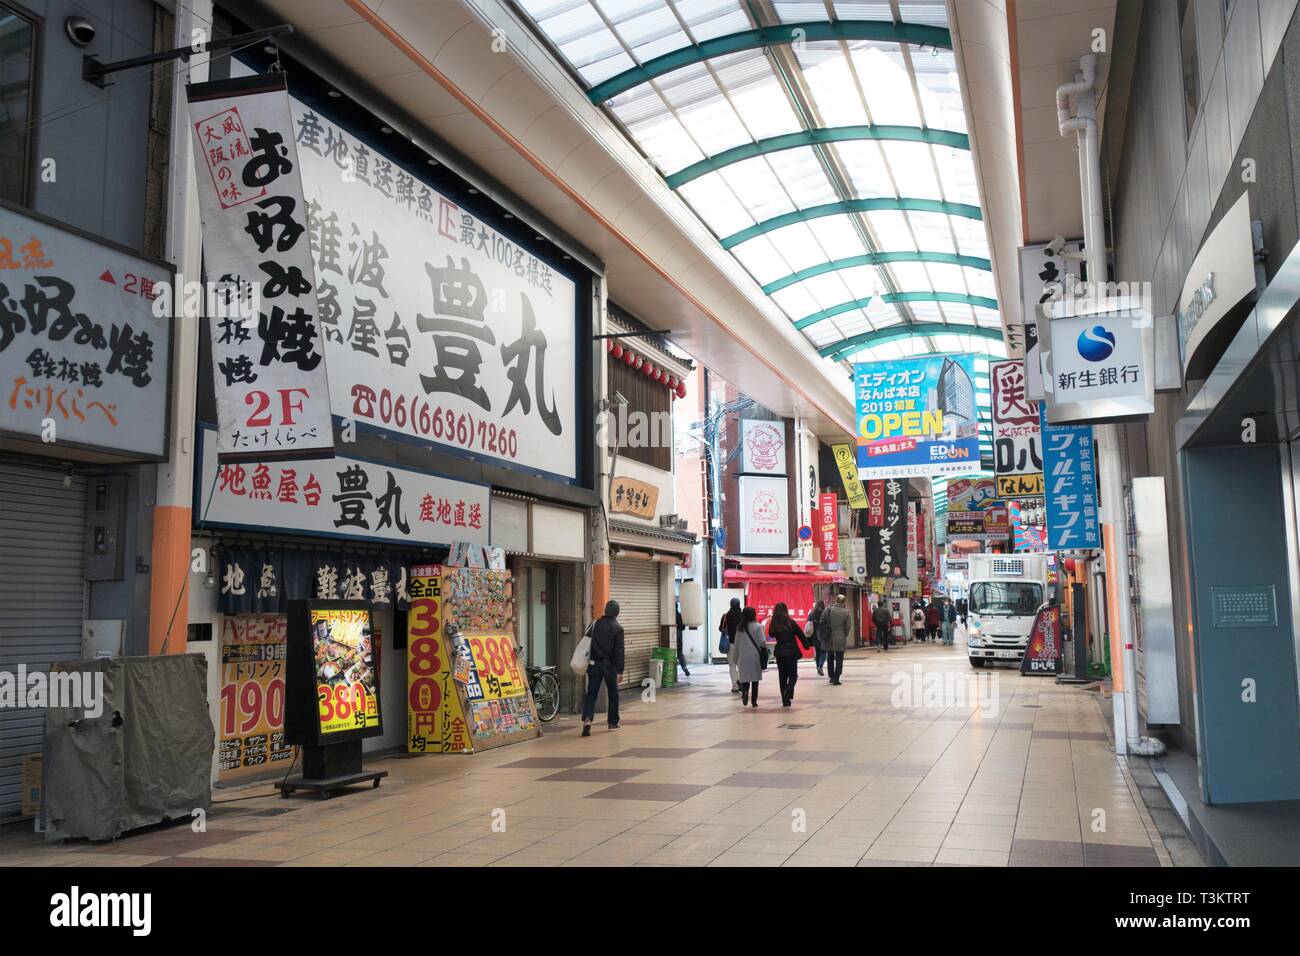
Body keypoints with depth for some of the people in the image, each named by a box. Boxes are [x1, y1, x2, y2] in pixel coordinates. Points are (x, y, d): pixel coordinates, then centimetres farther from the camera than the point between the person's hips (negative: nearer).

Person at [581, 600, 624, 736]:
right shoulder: (618, 628, -7)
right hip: (609, 665, -2)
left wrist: (586, 664, 13)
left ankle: (587, 719, -18)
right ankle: (613, 722, 21)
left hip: (594, 664, 2)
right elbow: (619, 651, -11)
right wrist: (620, 671, -11)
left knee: (591, 694, 2)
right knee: (613, 694, 14)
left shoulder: (595, 625, 3)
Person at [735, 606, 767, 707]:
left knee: (744, 678, 8)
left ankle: (744, 691, -20)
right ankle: (754, 701, 7)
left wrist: (736, 659, 15)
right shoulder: (757, 626, -6)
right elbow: (762, 642, -12)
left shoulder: (740, 628, 5)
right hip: (755, 655, -2)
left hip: (743, 657, 2)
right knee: (755, 678, 7)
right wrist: (765, 645, 11)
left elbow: (736, 644, 7)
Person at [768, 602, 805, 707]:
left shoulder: (773, 624, -3)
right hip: (791, 652, -3)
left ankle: (785, 700, 11)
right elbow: (801, 635, -2)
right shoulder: (791, 622, -10)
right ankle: (788, 691, -20)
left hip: (779, 652, 3)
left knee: (782, 676, 12)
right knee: (793, 675, 8)